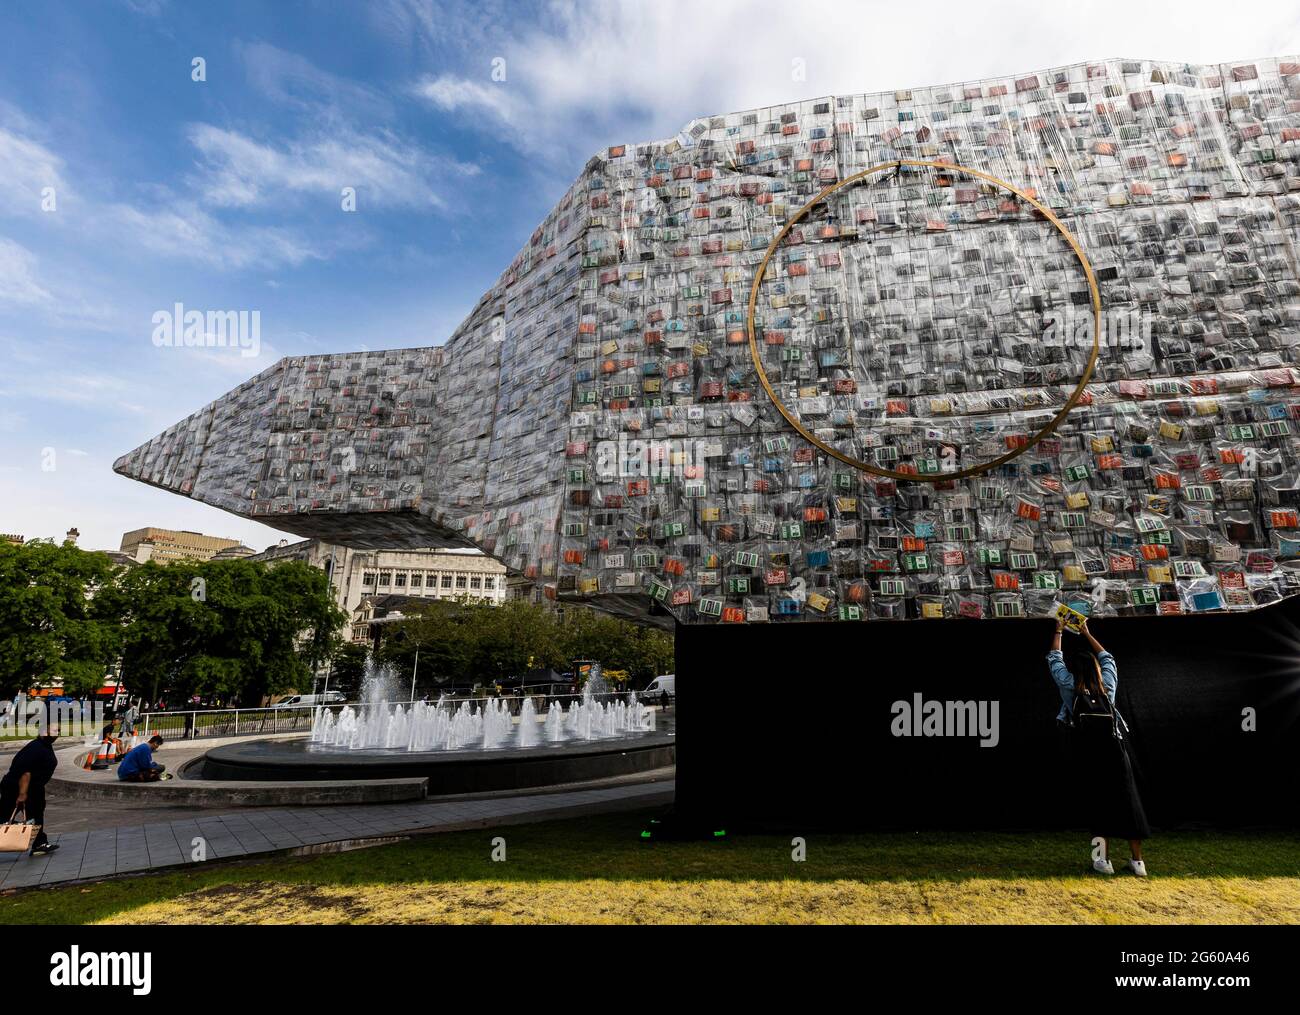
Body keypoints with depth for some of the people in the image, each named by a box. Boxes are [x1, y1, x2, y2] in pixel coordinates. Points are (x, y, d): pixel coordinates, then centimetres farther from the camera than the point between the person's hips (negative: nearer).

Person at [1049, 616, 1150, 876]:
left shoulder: (1070, 687, -2)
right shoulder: (1108, 686, 3)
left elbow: (1055, 659, 11)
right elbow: (1106, 658, 20)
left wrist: (1059, 630, 21)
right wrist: (1087, 633, 28)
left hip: (1085, 756, -1)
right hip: (1113, 752, 2)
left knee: (1096, 805, 6)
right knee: (1127, 803, 9)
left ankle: (1103, 859, 0)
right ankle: (1138, 860, 13)